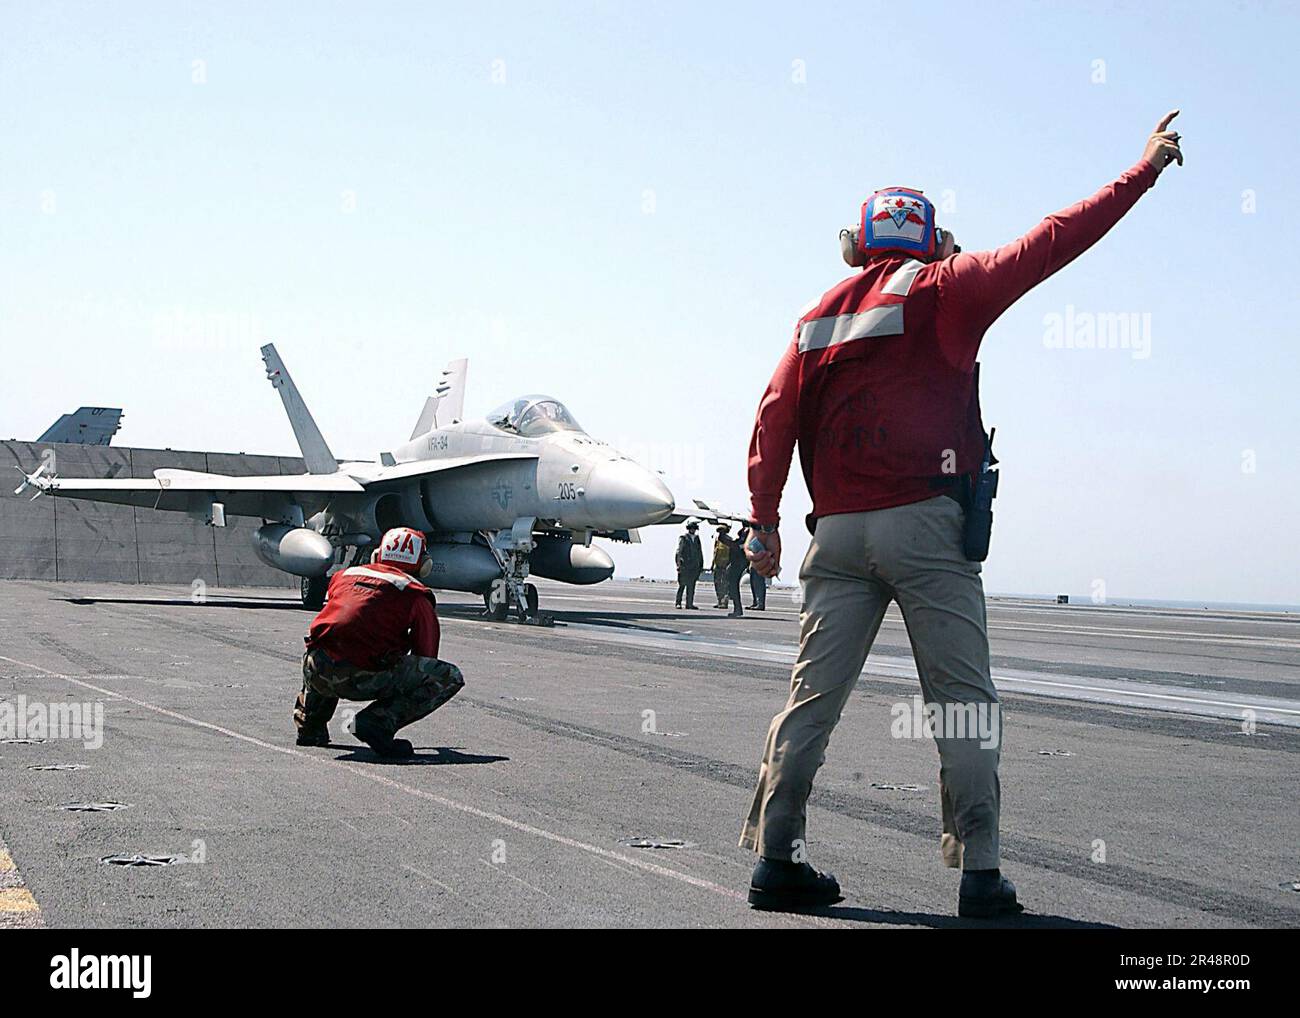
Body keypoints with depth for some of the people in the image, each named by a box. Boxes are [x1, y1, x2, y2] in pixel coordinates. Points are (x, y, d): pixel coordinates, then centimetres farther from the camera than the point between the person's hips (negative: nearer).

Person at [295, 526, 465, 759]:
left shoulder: (344, 575, 22)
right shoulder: (416, 595, 9)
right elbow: (425, 654, 16)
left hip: (317, 675, 6)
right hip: (362, 679, -6)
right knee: (450, 677, 5)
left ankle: (309, 724, 32)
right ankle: (379, 722, -9)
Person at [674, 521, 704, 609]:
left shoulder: (696, 538, 15)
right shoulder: (683, 538, 0)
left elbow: (700, 552, 21)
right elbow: (679, 551, -5)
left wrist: (701, 565, 17)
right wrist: (679, 563, -16)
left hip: (694, 567, 5)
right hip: (684, 565, -5)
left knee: (691, 586, 3)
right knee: (682, 585, -4)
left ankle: (689, 604, 6)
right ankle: (678, 603, 3)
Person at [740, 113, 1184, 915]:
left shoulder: (820, 317, 16)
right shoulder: (943, 290, 2)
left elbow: (774, 418, 10)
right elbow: (1048, 244, 0)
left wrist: (765, 518, 14)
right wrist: (1144, 170, 7)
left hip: (839, 530, 5)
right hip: (923, 522, -4)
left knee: (815, 695, 7)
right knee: (964, 699, 0)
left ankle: (777, 857, 6)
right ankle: (980, 872, -2)